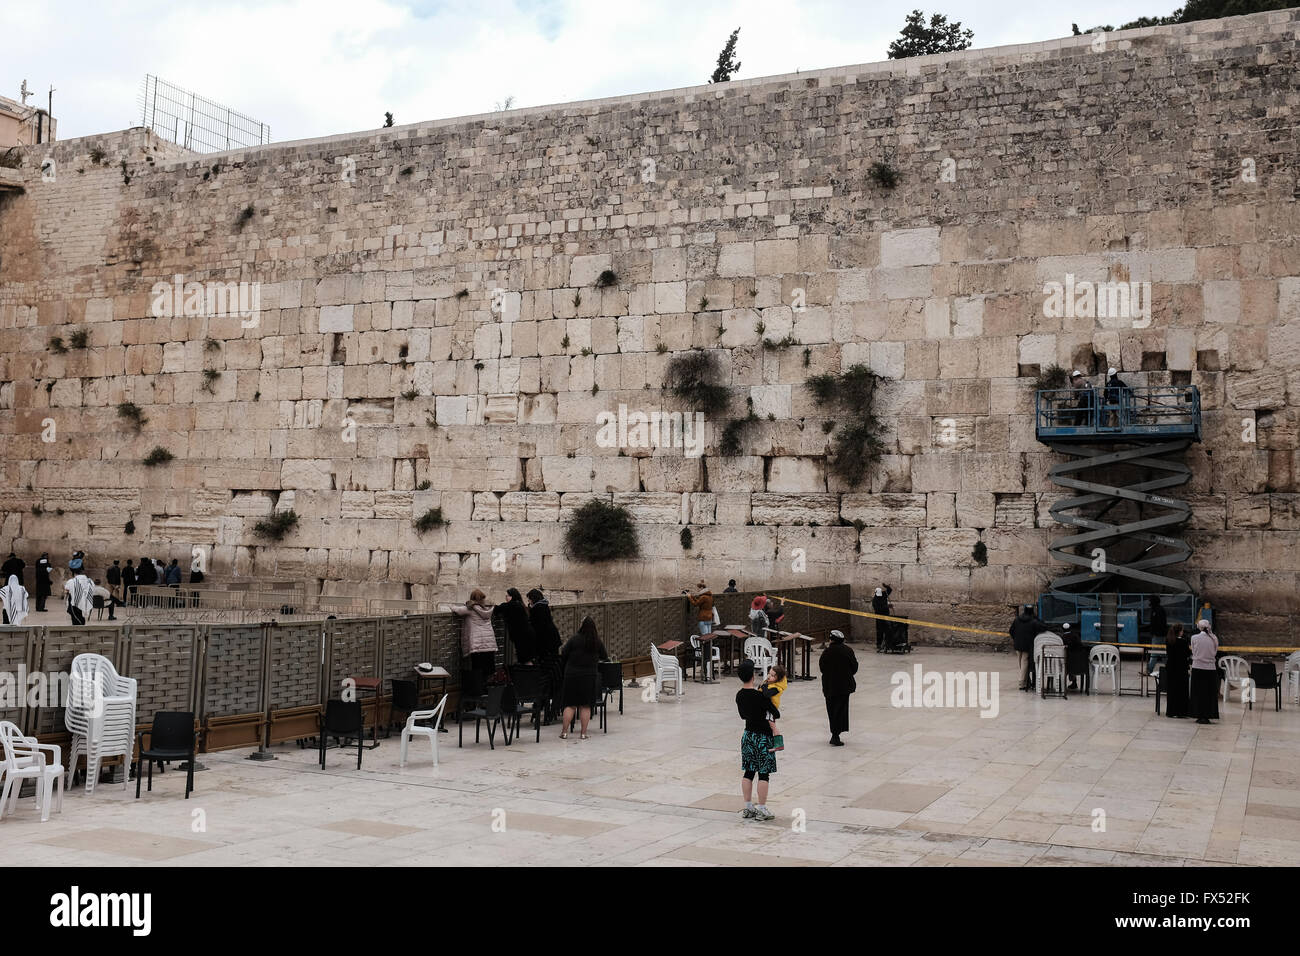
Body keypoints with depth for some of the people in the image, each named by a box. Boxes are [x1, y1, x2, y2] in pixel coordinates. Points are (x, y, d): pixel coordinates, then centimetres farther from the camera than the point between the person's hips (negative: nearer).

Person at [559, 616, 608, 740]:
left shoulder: (574, 639, -8)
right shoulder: (597, 642, -2)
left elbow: (563, 655, -5)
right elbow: (605, 657, 10)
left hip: (572, 674, -1)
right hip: (590, 676, 1)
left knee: (570, 704, 5)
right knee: (585, 706, 7)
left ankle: (564, 732, 4)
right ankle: (584, 733, 7)